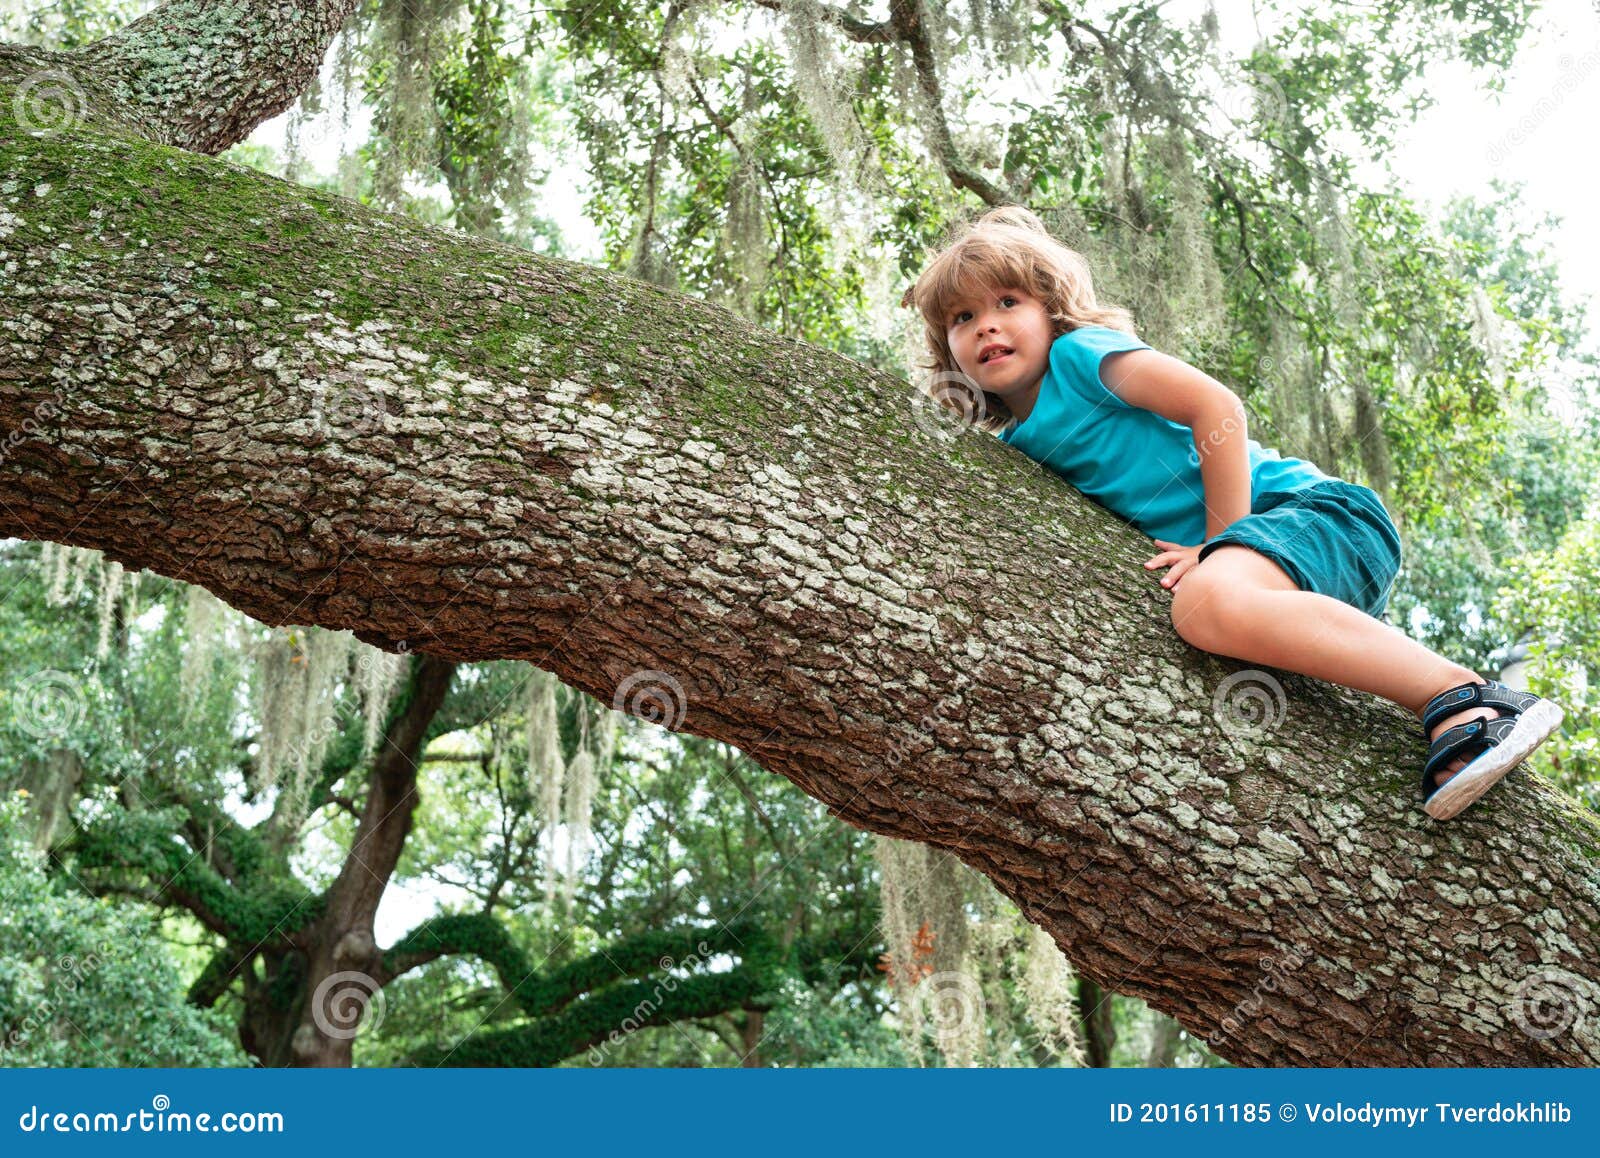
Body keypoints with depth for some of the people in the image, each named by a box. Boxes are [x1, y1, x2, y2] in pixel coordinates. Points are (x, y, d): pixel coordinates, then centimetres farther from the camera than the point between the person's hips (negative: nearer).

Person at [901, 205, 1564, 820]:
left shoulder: (1078, 351, -3)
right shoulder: (1017, 445, 18)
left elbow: (1216, 405, -13)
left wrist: (1219, 544, -17)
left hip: (1315, 510, -9)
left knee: (1206, 602, -37)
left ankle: (1461, 699, -34)